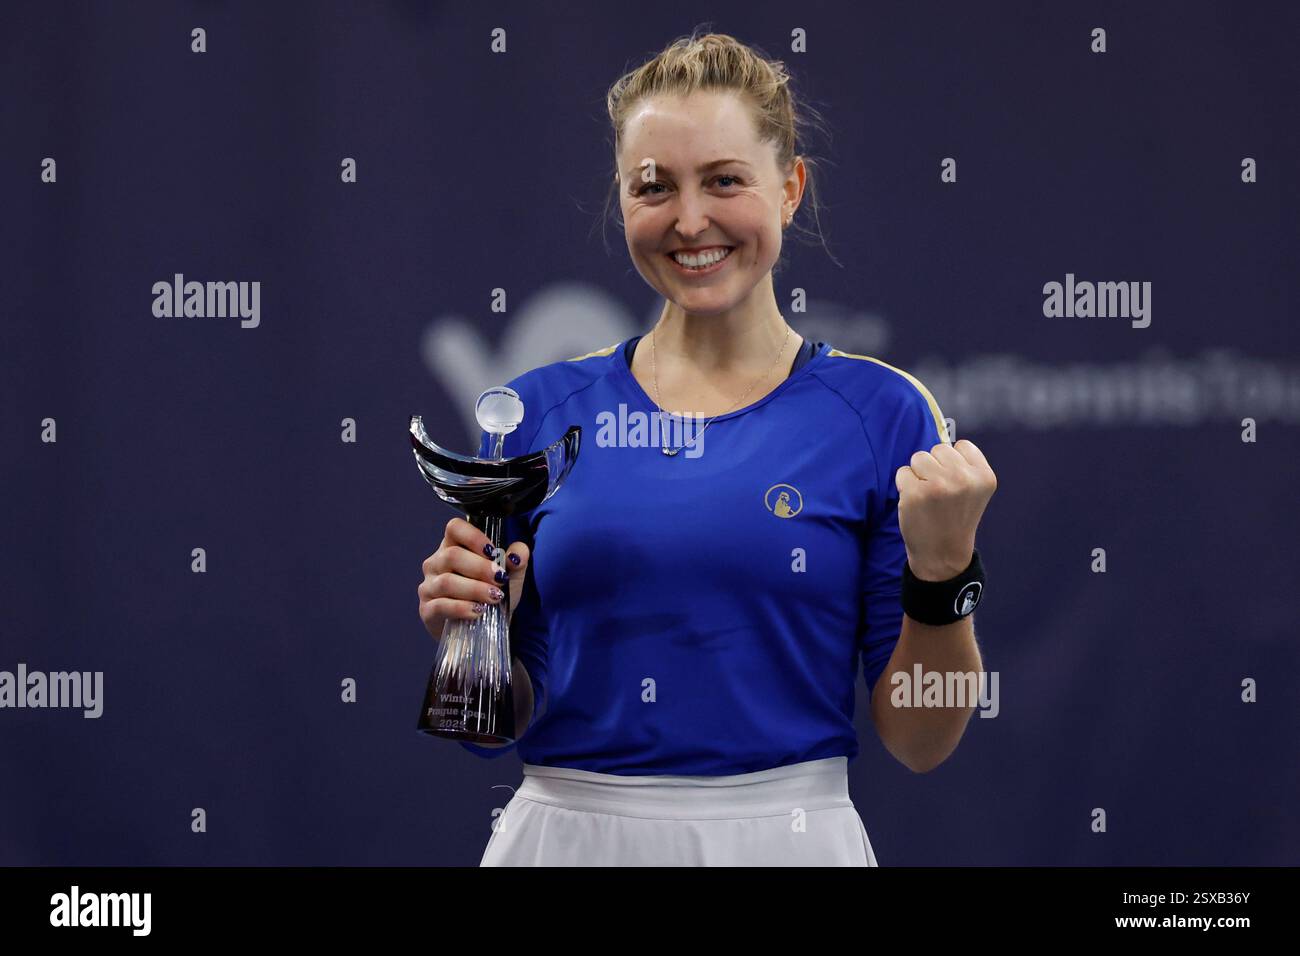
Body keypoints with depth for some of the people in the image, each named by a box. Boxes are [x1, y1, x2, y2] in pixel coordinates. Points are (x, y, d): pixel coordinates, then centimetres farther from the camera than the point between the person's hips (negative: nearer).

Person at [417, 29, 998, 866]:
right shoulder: (541, 412, 3)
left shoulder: (883, 413, -3)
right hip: (567, 834, 2)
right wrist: (472, 627, -11)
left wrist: (942, 566, -15)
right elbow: (495, 727, 7)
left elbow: (921, 741, -2)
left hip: (787, 836, -2)